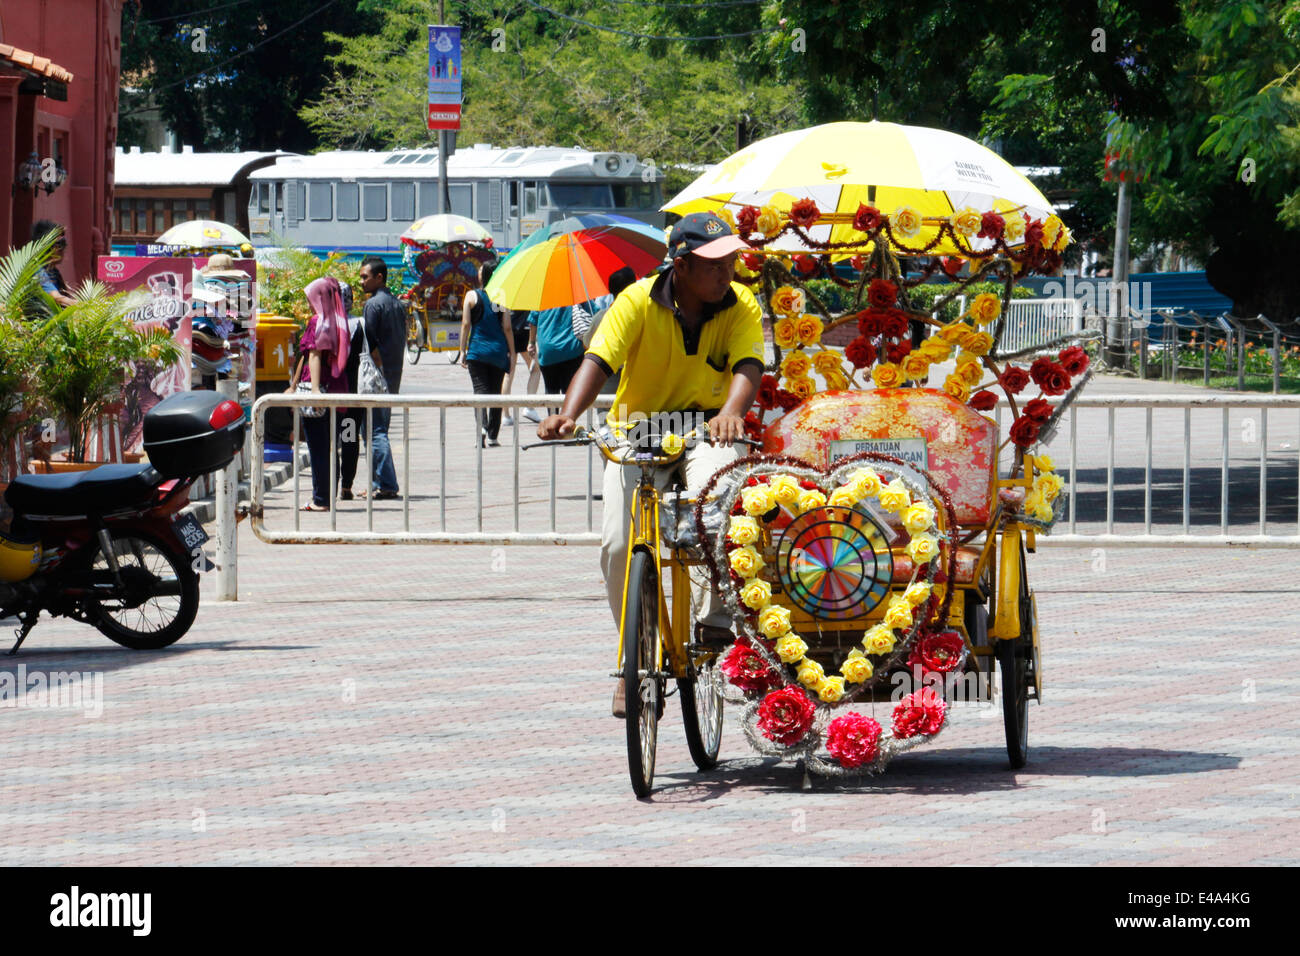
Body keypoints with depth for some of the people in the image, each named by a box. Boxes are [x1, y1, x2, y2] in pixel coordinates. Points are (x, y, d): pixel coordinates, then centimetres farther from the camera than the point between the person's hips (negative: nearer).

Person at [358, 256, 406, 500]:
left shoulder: (374, 304, -12)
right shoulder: (397, 304, 15)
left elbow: (369, 344, -18)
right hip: (394, 376, 9)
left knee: (375, 431, -8)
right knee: (380, 430, 15)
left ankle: (386, 485, -13)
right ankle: (378, 482, 17)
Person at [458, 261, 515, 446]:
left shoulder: (472, 296, -2)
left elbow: (466, 324, -5)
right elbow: (507, 327, 0)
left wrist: (463, 351, 0)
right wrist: (512, 353, 6)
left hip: (477, 349, -2)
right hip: (498, 350, 2)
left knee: (480, 389, -5)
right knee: (495, 392, 11)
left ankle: (482, 426, -28)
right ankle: (492, 436, 12)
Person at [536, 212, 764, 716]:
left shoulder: (740, 306, -8)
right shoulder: (638, 302, -14)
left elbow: (747, 366, -23)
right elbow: (598, 361, -24)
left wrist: (732, 413, -46)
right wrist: (568, 414, -44)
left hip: (704, 431, 0)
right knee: (618, 543, -14)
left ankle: (714, 618, -27)